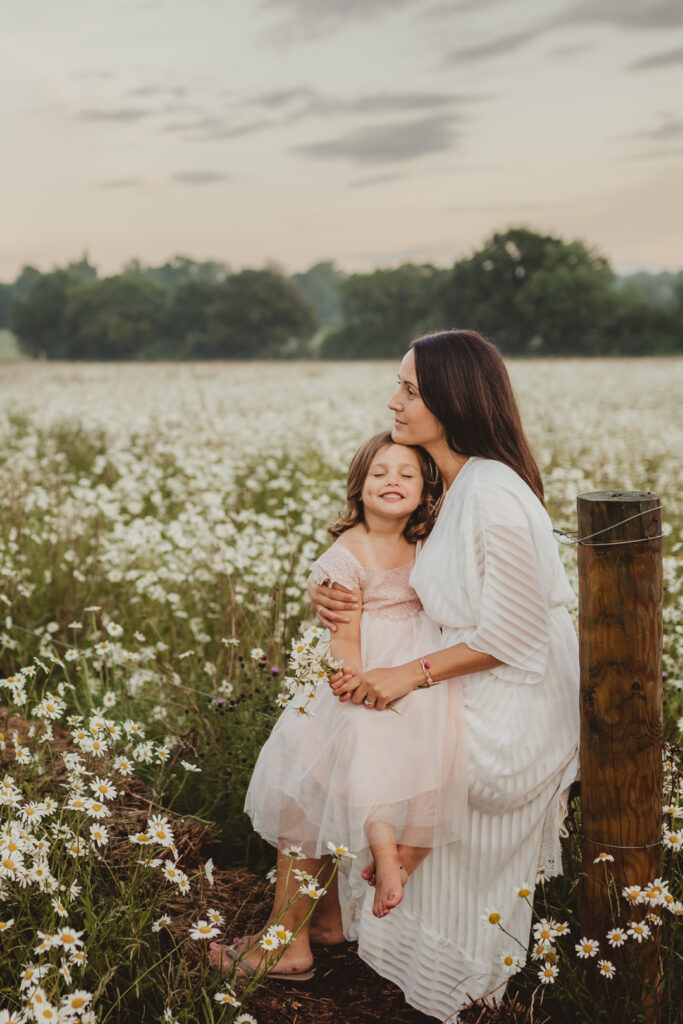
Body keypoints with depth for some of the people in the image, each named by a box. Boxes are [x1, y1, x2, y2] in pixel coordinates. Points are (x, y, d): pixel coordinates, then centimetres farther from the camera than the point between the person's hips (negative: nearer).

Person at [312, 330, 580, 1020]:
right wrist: (325, 592, -10)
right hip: (476, 694, 8)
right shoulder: (444, 485, 2)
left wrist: (410, 675, -23)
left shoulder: (493, 493, -27)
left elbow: (510, 634, -26)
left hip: (509, 712, -8)